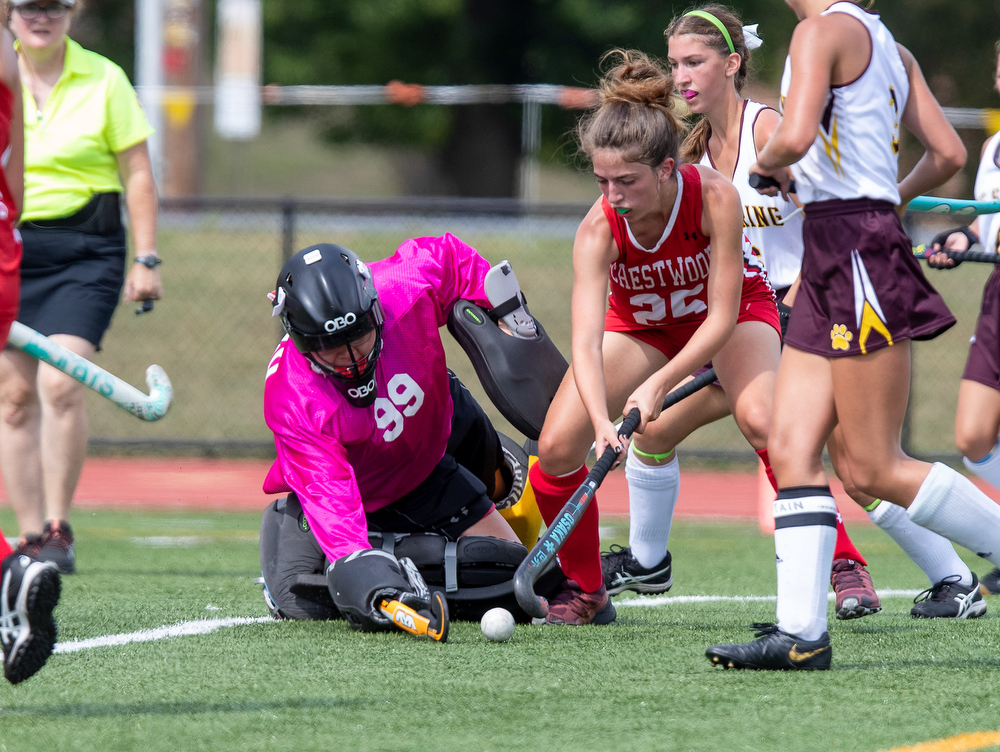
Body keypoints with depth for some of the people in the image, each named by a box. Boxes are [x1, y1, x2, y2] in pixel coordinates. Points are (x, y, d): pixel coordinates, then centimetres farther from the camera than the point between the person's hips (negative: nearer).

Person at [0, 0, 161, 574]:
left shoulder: (104, 80, 1)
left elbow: (138, 174, 3)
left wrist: (146, 259, -2)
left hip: (84, 251, -3)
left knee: (60, 383, -17)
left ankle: (59, 528, -8)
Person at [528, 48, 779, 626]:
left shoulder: (715, 197, -35)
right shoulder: (599, 229, -31)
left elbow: (721, 318, -30)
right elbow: (586, 340, -38)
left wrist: (658, 385, -41)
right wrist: (602, 422, -55)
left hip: (733, 312, -2)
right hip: (640, 323, 2)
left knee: (761, 421, -32)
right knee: (556, 448, -14)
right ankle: (586, 591, 8)